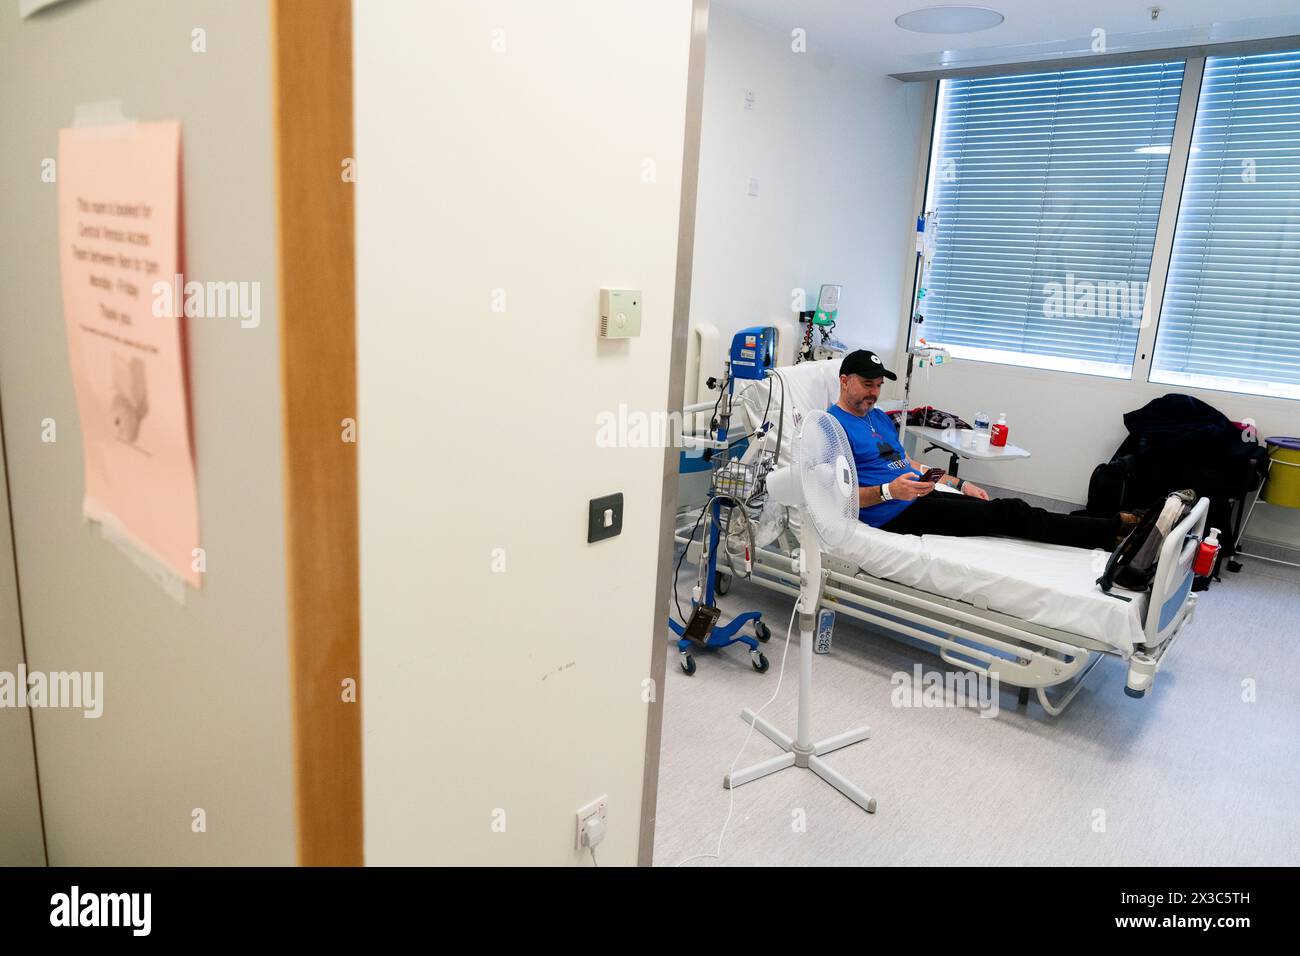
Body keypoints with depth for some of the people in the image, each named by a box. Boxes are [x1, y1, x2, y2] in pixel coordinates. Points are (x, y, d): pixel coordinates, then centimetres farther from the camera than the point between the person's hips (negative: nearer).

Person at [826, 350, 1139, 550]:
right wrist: (888, 491, -30)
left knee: (1010, 509, -9)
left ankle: (1109, 535, -12)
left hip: (921, 497, 9)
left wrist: (960, 484, 17)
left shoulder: (879, 417, 20)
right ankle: (1116, 529, -14)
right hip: (894, 514, -9)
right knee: (1007, 513, -16)